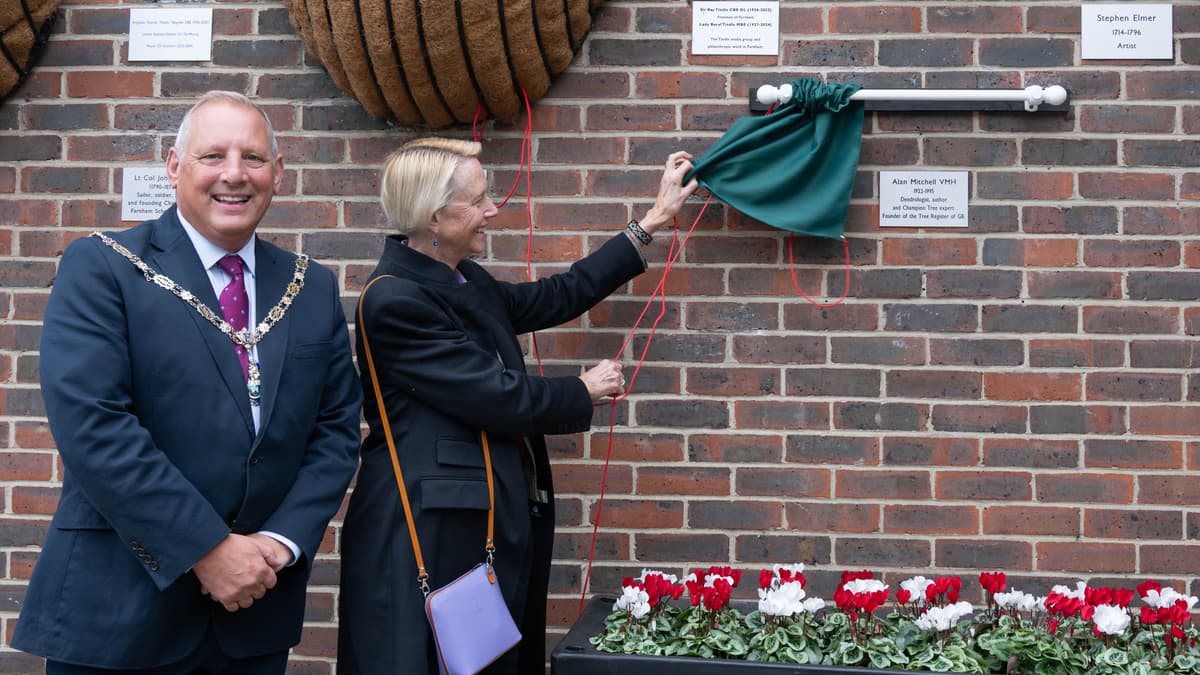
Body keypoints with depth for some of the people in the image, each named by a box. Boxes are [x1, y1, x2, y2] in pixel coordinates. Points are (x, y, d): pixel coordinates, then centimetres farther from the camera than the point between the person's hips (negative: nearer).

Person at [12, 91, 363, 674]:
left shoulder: (314, 289, 7)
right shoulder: (100, 269, -6)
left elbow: (337, 427, 6)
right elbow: (91, 425, -16)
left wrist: (283, 542, -9)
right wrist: (208, 550, -18)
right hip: (118, 606, -4)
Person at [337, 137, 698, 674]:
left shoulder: (468, 283, 11)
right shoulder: (395, 301, -16)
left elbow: (557, 297, 19)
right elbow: (497, 397, -18)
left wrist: (652, 222, 22)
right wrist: (584, 392, 0)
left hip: (494, 526, 9)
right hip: (433, 538, -9)